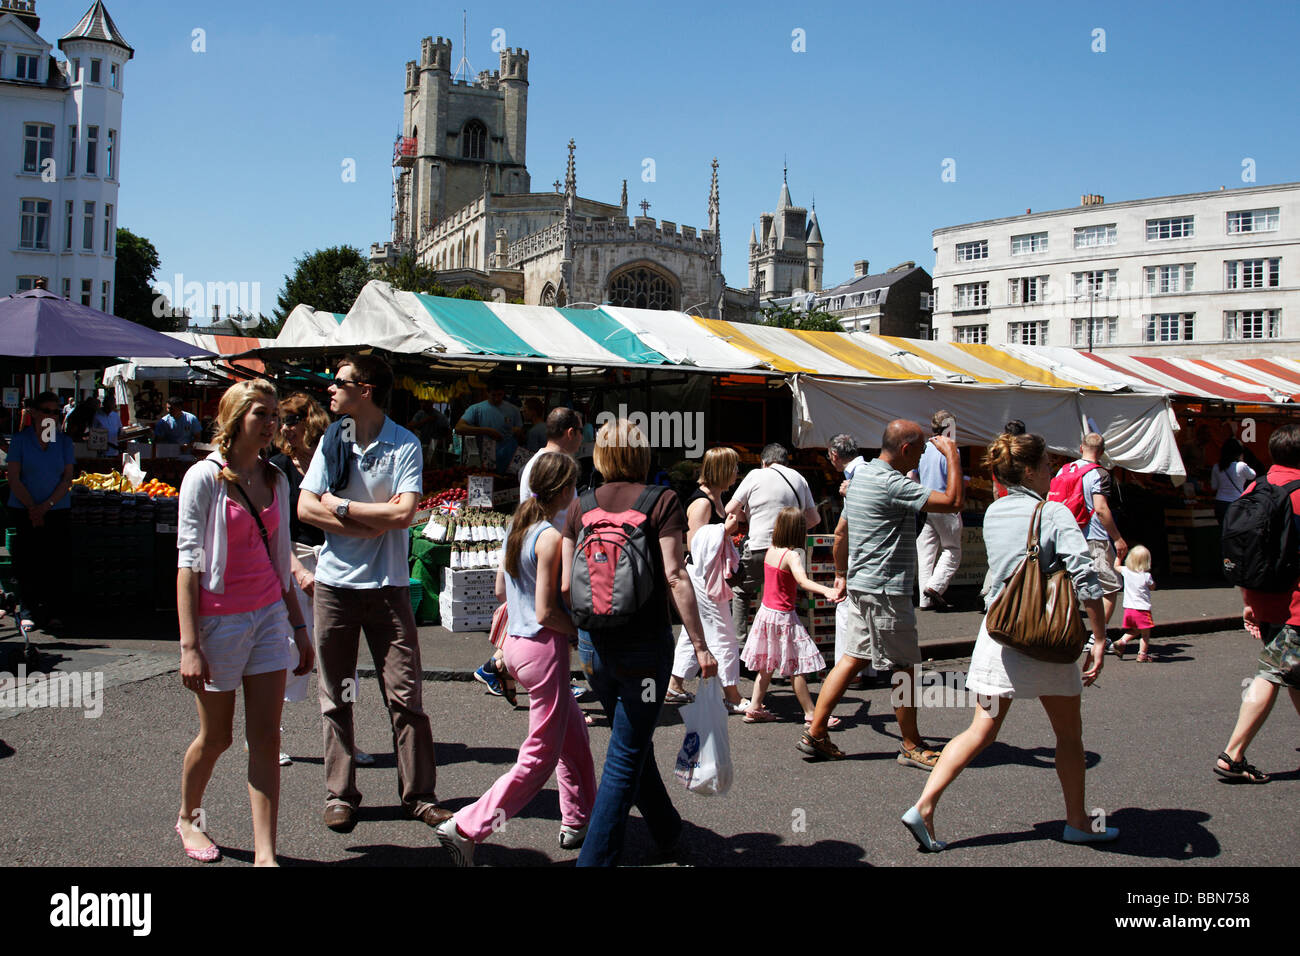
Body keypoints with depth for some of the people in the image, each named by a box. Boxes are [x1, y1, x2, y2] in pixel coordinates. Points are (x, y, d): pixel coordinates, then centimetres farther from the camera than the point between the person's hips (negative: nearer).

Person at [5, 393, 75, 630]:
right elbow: (14, 479, -2)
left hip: (57, 511, 1)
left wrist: (46, 506, -9)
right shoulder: (20, 440, 1)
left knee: (52, 563, -1)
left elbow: (67, 479, 2)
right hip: (23, 511, -1)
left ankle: (48, 612, 7)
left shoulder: (64, 442, 6)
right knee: (26, 563, -1)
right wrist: (32, 508, -9)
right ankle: (28, 611, 8)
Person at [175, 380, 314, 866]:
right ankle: (188, 817, 39)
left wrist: (299, 626, 14)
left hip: (269, 616, 4)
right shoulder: (205, 478, -10)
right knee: (216, 737, 11)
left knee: (266, 740, 0)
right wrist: (189, 644, -17)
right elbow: (188, 562, -12)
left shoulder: (275, 480, 7)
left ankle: (265, 853, 4)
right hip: (219, 619, -4)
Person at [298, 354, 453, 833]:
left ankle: (419, 794, 10)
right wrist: (371, 523, -11)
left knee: (405, 694, -2)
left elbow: (403, 513, -16)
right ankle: (340, 794, 19)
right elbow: (306, 507, 0)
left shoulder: (405, 444, -4)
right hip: (335, 582, 3)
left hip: (387, 584, -3)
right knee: (335, 697, 8)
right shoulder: (332, 439, 7)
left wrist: (341, 507, -9)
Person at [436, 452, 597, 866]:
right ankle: (467, 828, 0)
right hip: (543, 649, -9)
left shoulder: (518, 527, 7)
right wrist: (583, 629, -8)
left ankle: (577, 820, 32)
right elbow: (546, 613, -21)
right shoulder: (550, 538, -19)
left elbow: (501, 590, 16)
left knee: (574, 734, 22)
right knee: (540, 756, 1)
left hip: (516, 642, 9)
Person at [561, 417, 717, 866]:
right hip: (645, 643, -5)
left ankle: (667, 831, 42)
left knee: (633, 742, 23)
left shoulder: (581, 507, 3)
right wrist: (701, 644, -10)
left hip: (595, 644, 5)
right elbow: (675, 577, -14)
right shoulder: (662, 501, -7)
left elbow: (566, 586, 2)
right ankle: (595, 857, 3)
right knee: (626, 756, 4)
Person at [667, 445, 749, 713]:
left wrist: (729, 527, 10)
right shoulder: (701, 502, -18)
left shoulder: (716, 498, 13)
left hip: (711, 577, 10)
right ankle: (732, 697, 4)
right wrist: (725, 529, -20)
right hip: (702, 577, -10)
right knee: (724, 636, -4)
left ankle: (674, 687, 23)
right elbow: (694, 543, -22)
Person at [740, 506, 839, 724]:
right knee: (796, 667, -1)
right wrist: (826, 591, -53)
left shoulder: (770, 550, 2)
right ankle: (811, 714, 5)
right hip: (783, 617, -8)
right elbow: (802, 580, -37)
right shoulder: (791, 555, -20)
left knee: (767, 664, 17)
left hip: (766, 612, 8)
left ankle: (754, 708, 21)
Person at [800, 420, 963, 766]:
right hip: (885, 589, -10)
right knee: (905, 666, 3)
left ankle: (815, 732, 13)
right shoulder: (892, 483, -19)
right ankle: (912, 747, 16)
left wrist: (841, 575, 29)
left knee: (854, 657, 12)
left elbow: (840, 532, 20)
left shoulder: (861, 476, 13)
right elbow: (953, 503, -22)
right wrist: (953, 456, -11)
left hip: (861, 585, 10)